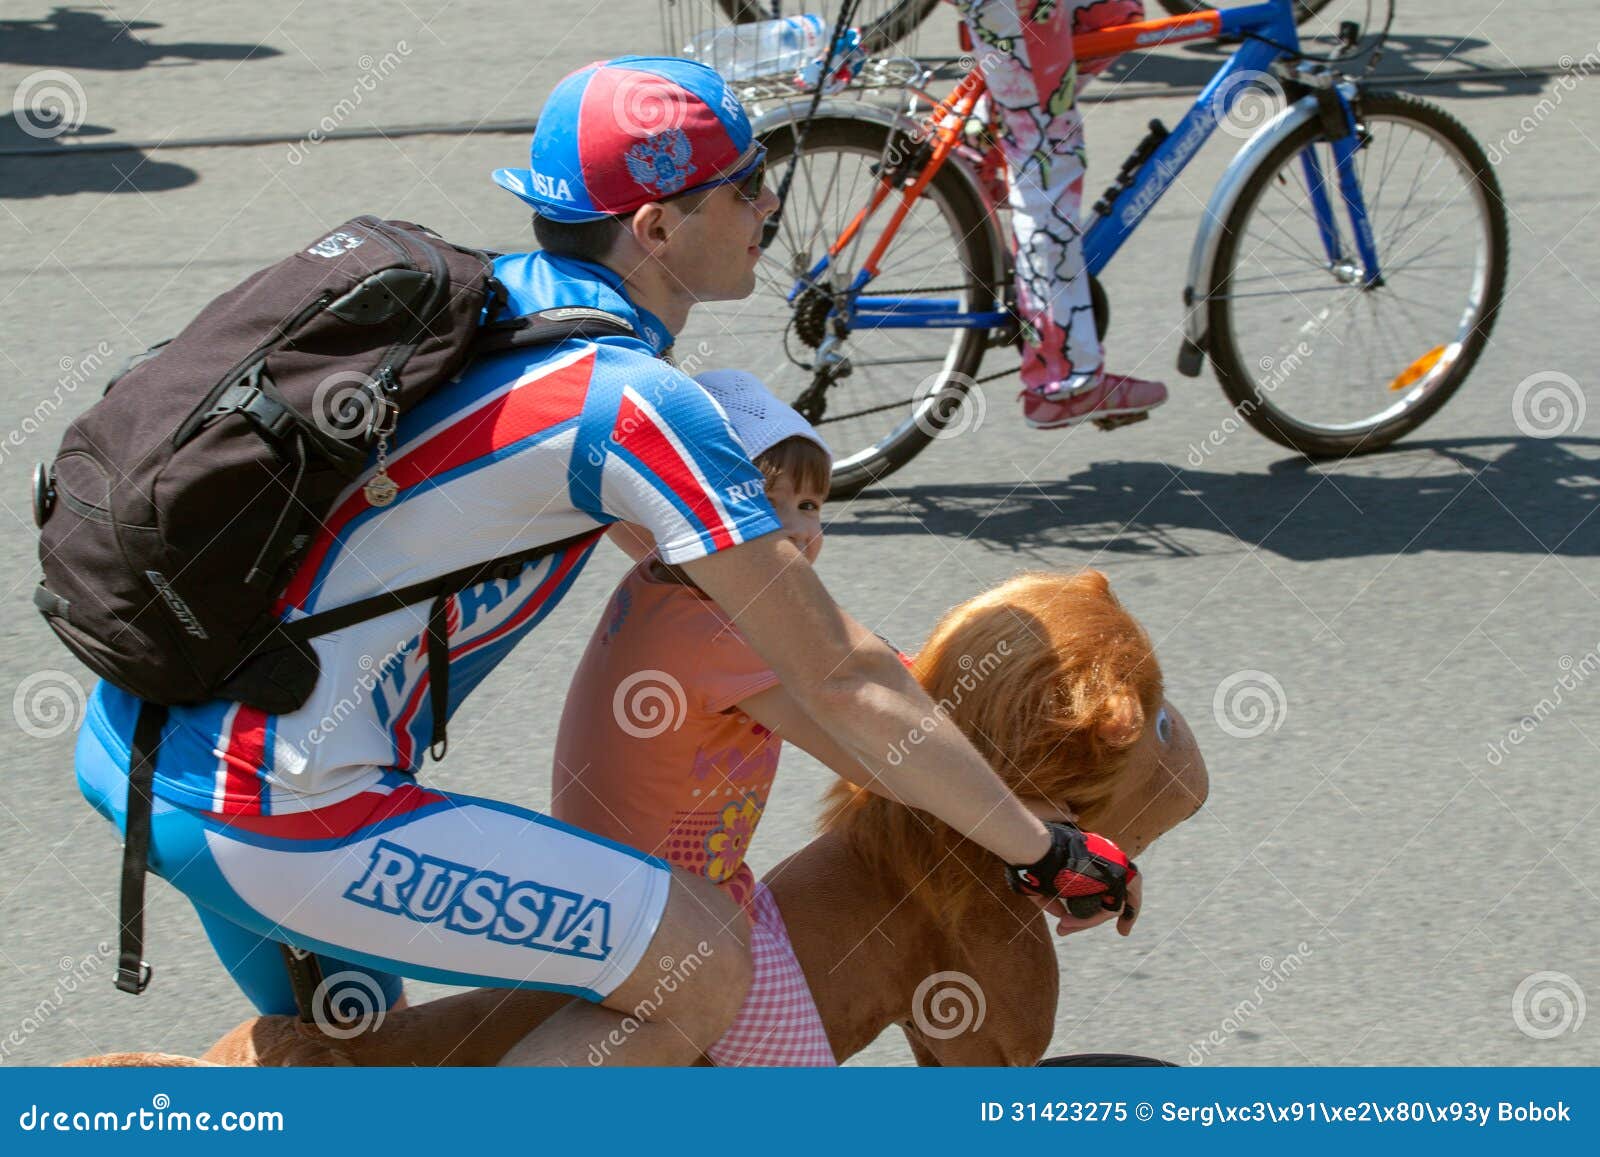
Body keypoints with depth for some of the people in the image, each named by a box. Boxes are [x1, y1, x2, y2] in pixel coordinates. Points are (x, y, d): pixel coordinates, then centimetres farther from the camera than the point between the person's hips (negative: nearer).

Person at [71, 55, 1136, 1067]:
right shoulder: (636, 403, -14)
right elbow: (841, 678, -9)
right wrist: (1040, 851, 1)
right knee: (701, 971, -8)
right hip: (265, 821, -10)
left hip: (127, 750, 10)